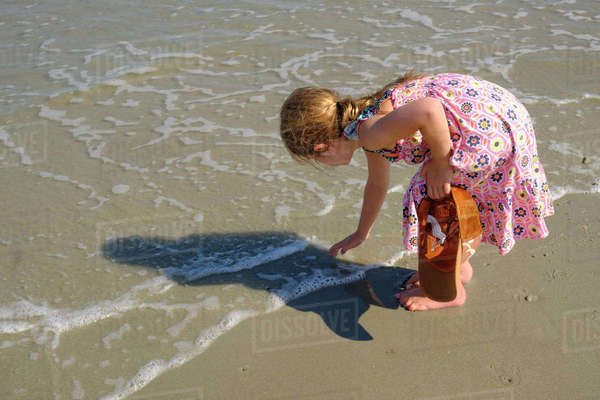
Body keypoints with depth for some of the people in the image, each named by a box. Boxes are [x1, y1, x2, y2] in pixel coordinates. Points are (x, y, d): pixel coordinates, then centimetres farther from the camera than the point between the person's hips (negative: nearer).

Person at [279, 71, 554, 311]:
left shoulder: (369, 131, -19)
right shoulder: (370, 131, 14)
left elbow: (428, 111, -38)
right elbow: (377, 184, 32)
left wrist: (440, 165, -22)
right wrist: (361, 234, 46)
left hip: (489, 128, -9)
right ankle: (459, 266, 44)